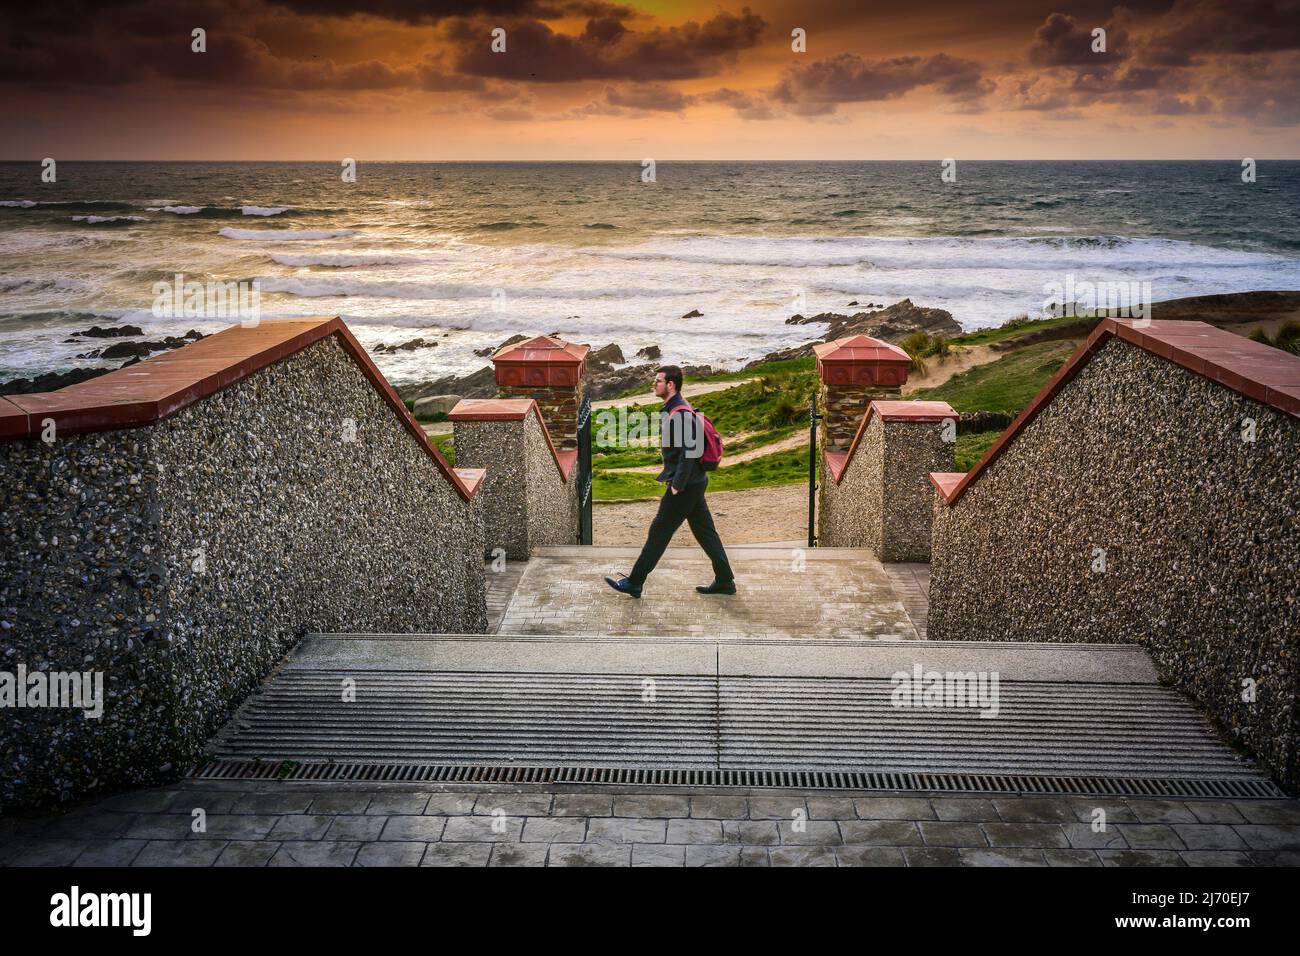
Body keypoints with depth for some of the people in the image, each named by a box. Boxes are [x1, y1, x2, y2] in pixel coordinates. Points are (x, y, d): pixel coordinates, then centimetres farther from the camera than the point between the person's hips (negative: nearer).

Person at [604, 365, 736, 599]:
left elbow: (688, 452, -24)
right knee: (705, 532, 13)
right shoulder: (673, 409, 12)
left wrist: (677, 485, -21)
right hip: (694, 482, 10)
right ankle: (725, 581, 19)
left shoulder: (681, 414, -20)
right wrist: (673, 479, 21)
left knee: (659, 532, -2)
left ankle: (634, 583, 6)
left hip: (685, 485, -10)